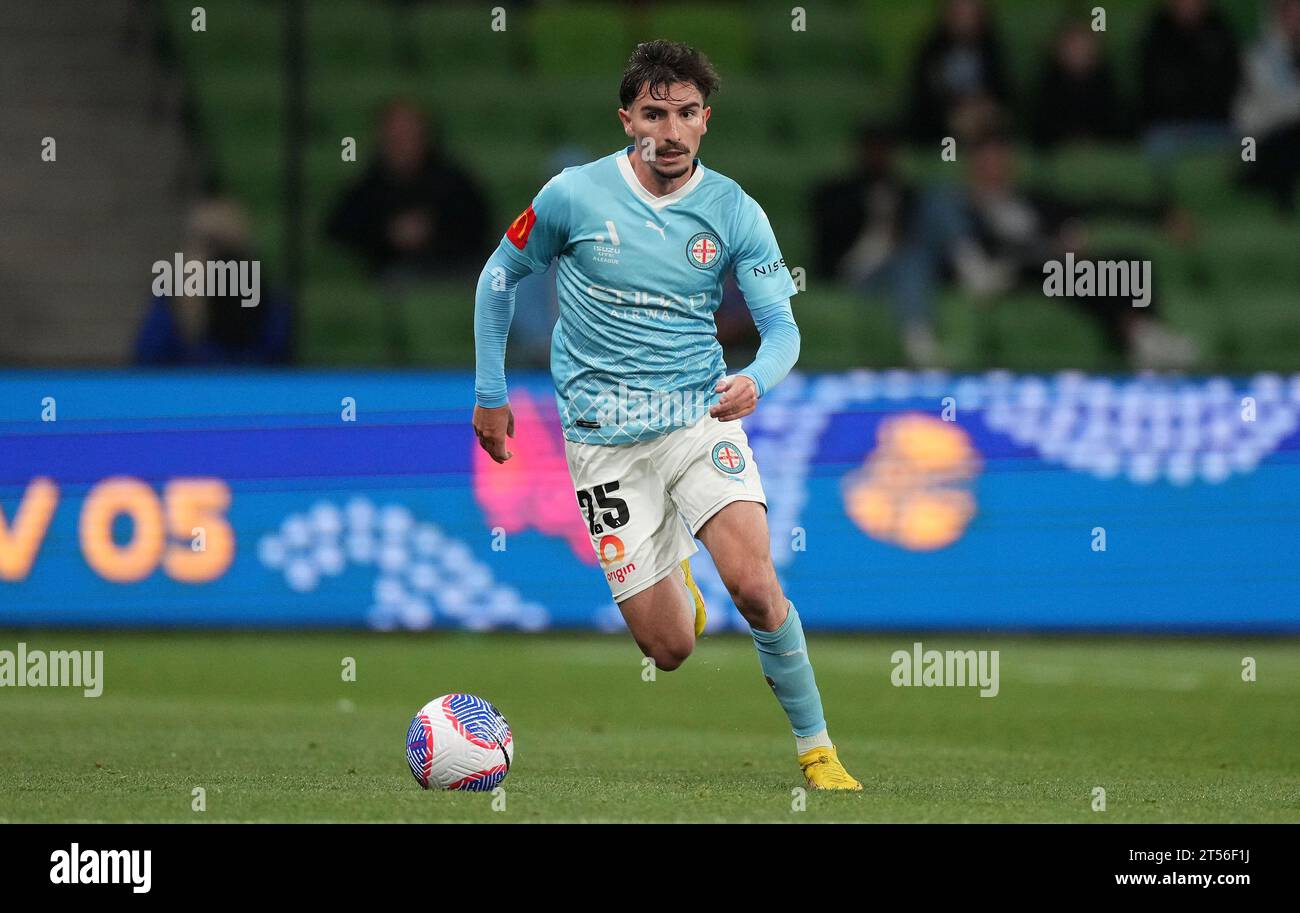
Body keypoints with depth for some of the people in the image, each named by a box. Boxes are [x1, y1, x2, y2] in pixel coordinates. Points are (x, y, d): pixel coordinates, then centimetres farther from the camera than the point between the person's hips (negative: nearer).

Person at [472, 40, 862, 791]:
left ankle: (817, 749, -4)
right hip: (606, 439, 0)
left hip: (701, 418, 0)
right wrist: (490, 394, 11)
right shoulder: (574, 197, -6)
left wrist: (755, 380, -29)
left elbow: (782, 326, -6)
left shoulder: (734, 212, -4)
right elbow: (501, 276, 9)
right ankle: (671, 569, 35)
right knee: (671, 649, -3)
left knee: (755, 586, -23)